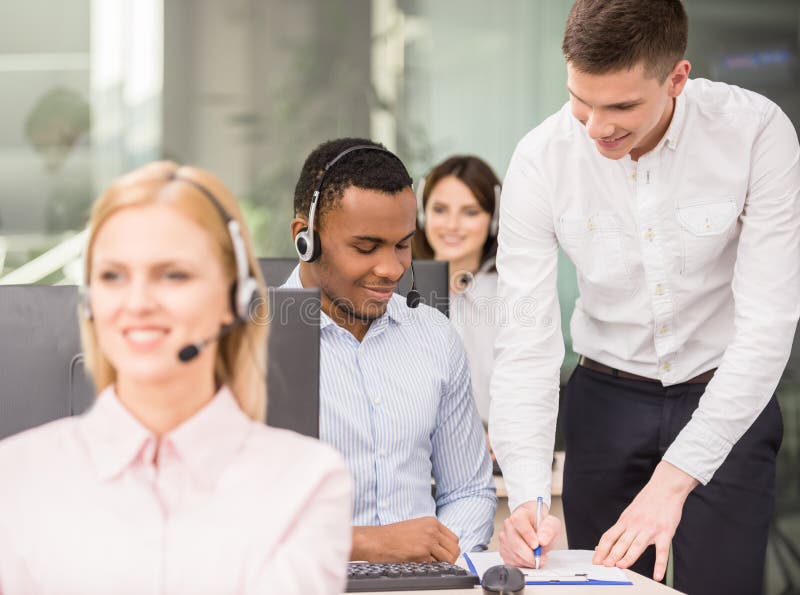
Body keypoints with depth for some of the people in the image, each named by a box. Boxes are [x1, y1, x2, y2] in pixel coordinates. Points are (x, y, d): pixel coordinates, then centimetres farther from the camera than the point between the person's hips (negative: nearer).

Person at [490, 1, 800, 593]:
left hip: (727, 398, -1)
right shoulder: (541, 160, -16)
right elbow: (526, 343, -15)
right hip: (608, 398, 2)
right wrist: (527, 496, -30)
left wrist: (672, 482, -30)